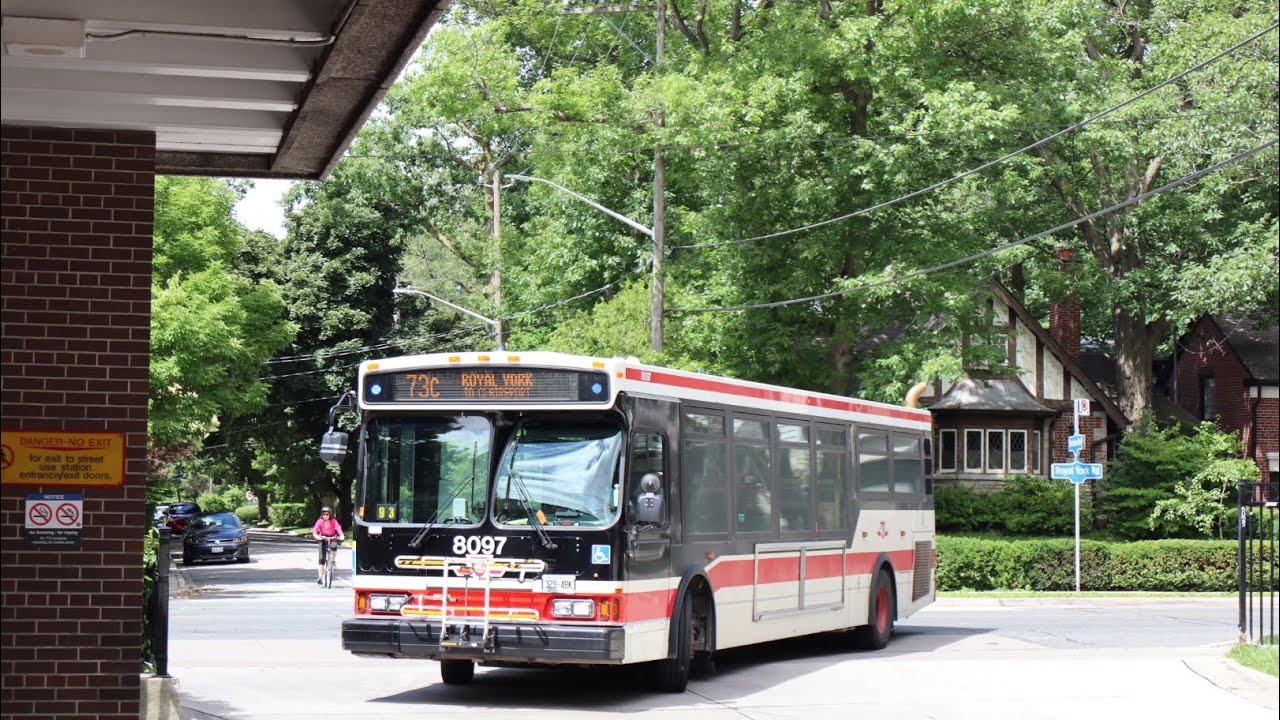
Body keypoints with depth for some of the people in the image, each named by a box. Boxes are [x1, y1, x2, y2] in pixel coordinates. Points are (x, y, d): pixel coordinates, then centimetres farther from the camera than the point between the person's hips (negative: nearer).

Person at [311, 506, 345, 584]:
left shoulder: (333, 522, -15)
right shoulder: (320, 521, -15)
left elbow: (338, 528, -29)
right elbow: (315, 530, -28)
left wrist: (342, 536, -48)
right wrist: (316, 536, -49)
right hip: (323, 540, 0)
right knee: (321, 558, -10)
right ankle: (320, 576, -5)